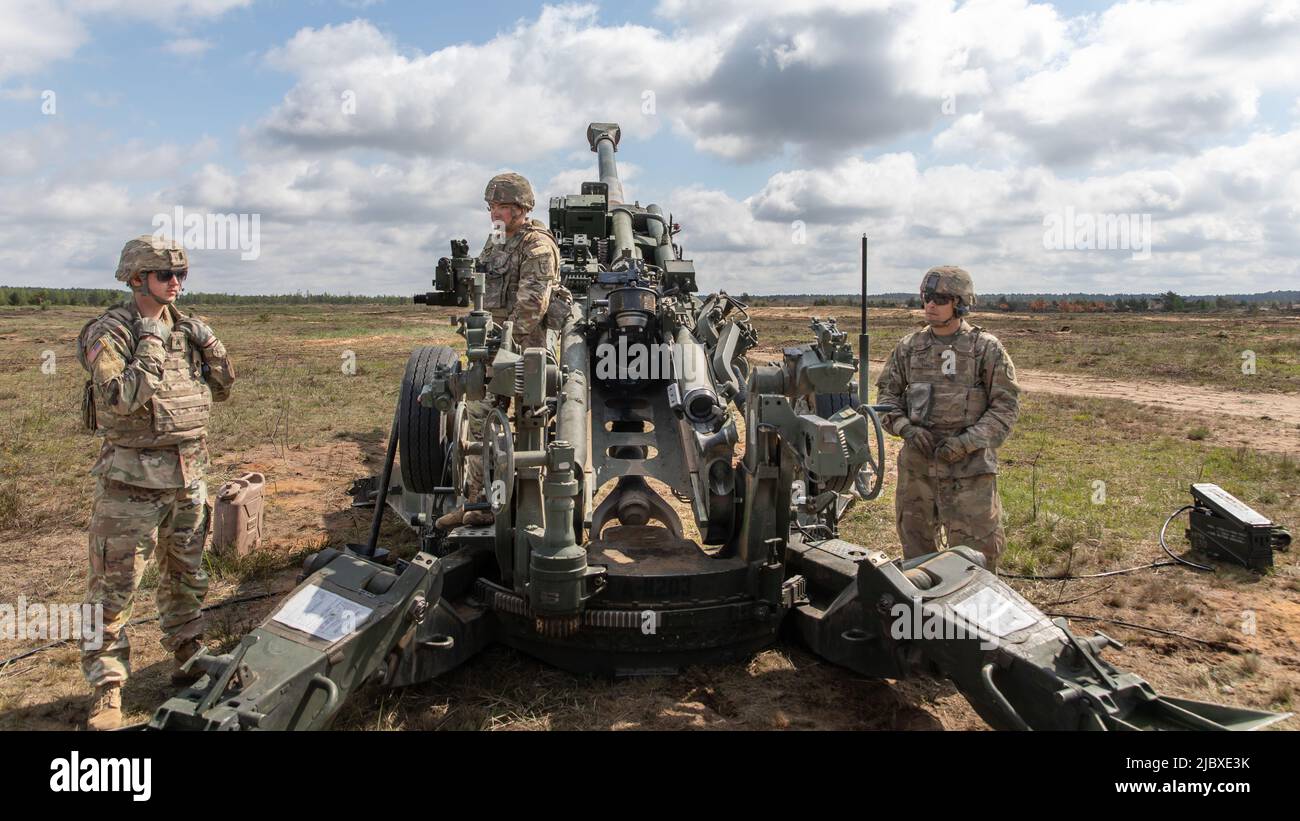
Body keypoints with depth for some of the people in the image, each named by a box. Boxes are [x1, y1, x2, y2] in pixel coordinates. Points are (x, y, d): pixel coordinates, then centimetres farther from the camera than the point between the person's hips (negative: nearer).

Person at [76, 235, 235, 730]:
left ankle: (189, 661, 33)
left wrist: (208, 345, -5)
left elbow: (222, 388, 10)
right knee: (114, 585, 0)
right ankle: (106, 688, 11)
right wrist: (149, 346, -21)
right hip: (133, 479, -6)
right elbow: (120, 400, -23)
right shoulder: (109, 333, -11)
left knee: (186, 576, 17)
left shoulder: (185, 328, 8)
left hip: (188, 472, 6)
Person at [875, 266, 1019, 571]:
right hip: (916, 464, 4)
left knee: (974, 552, 1)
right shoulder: (909, 347, 6)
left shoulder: (986, 348, -4)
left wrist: (967, 442, -16)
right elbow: (887, 392, 10)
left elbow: (1006, 405, -5)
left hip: (969, 467, -4)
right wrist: (906, 428, -8)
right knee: (915, 544, 16)